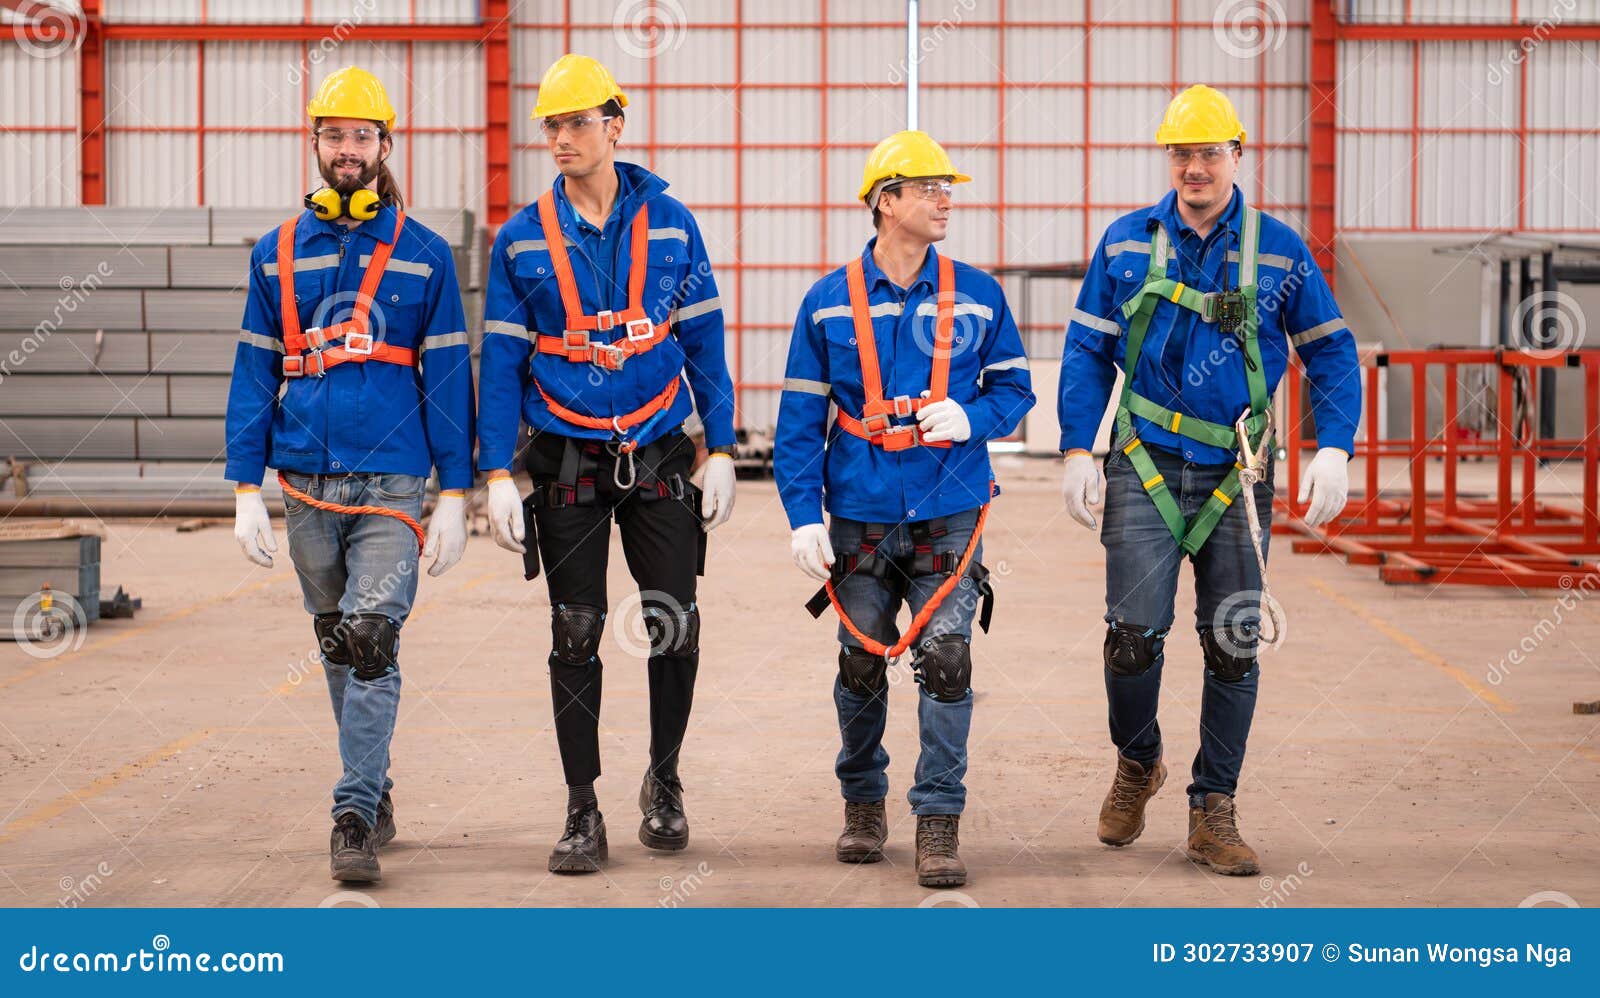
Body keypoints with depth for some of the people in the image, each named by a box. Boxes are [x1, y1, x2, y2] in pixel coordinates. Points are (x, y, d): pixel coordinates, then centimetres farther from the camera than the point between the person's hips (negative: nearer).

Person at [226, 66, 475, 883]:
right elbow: (254, 374, 9)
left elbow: (449, 377, 2)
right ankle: (375, 790, 28)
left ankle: (353, 817, -10)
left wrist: (455, 495, -3)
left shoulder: (424, 255, 2)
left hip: (392, 483, -3)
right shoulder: (278, 254, 8)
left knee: (372, 646, -12)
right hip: (307, 481, 3)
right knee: (337, 647, 13)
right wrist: (247, 489, 2)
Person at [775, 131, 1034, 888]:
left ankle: (939, 821, 2)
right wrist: (804, 516, -6)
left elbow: (1014, 387, 9)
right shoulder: (828, 302, 1)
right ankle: (863, 804, 30)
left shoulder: (977, 296, 2)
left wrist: (971, 417, -13)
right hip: (860, 519, 1)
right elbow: (800, 418, 2)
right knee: (861, 665, 10)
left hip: (948, 517, -1)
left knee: (944, 662, -8)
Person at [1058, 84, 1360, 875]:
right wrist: (1077, 449, -1)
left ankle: (1213, 813, 13)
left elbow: (1331, 353, 7)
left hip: (1237, 476, 1)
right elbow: (1087, 350, 8)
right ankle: (1136, 764, 18)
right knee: (1134, 633, -10)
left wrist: (1333, 450, -6)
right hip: (1145, 468, -1)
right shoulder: (1126, 243, 4)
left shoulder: (1279, 251, 3)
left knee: (1233, 645, 2)